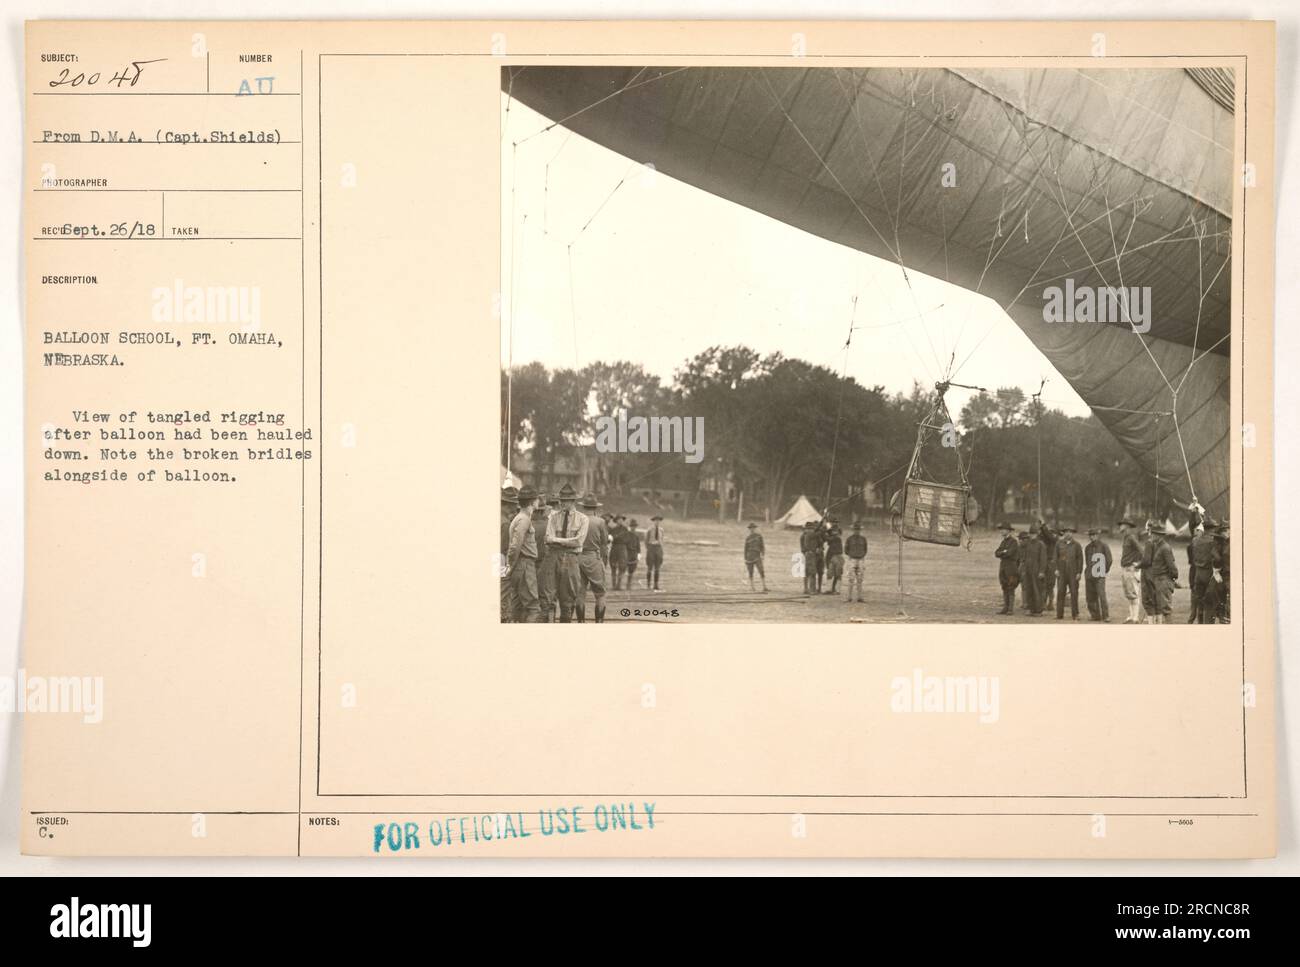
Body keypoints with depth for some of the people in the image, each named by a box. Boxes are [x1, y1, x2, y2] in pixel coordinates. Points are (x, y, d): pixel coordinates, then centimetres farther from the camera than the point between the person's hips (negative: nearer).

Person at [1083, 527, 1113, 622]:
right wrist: (1087, 570, 15)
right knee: (1090, 596, 6)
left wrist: (1105, 570, 4)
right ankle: (1095, 615, 15)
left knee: (1102, 595, -13)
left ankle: (1106, 616, -9)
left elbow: (1109, 560, -2)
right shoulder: (1088, 547, 15)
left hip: (1099, 575, -6)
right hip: (1089, 575, 6)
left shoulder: (1104, 545, -3)